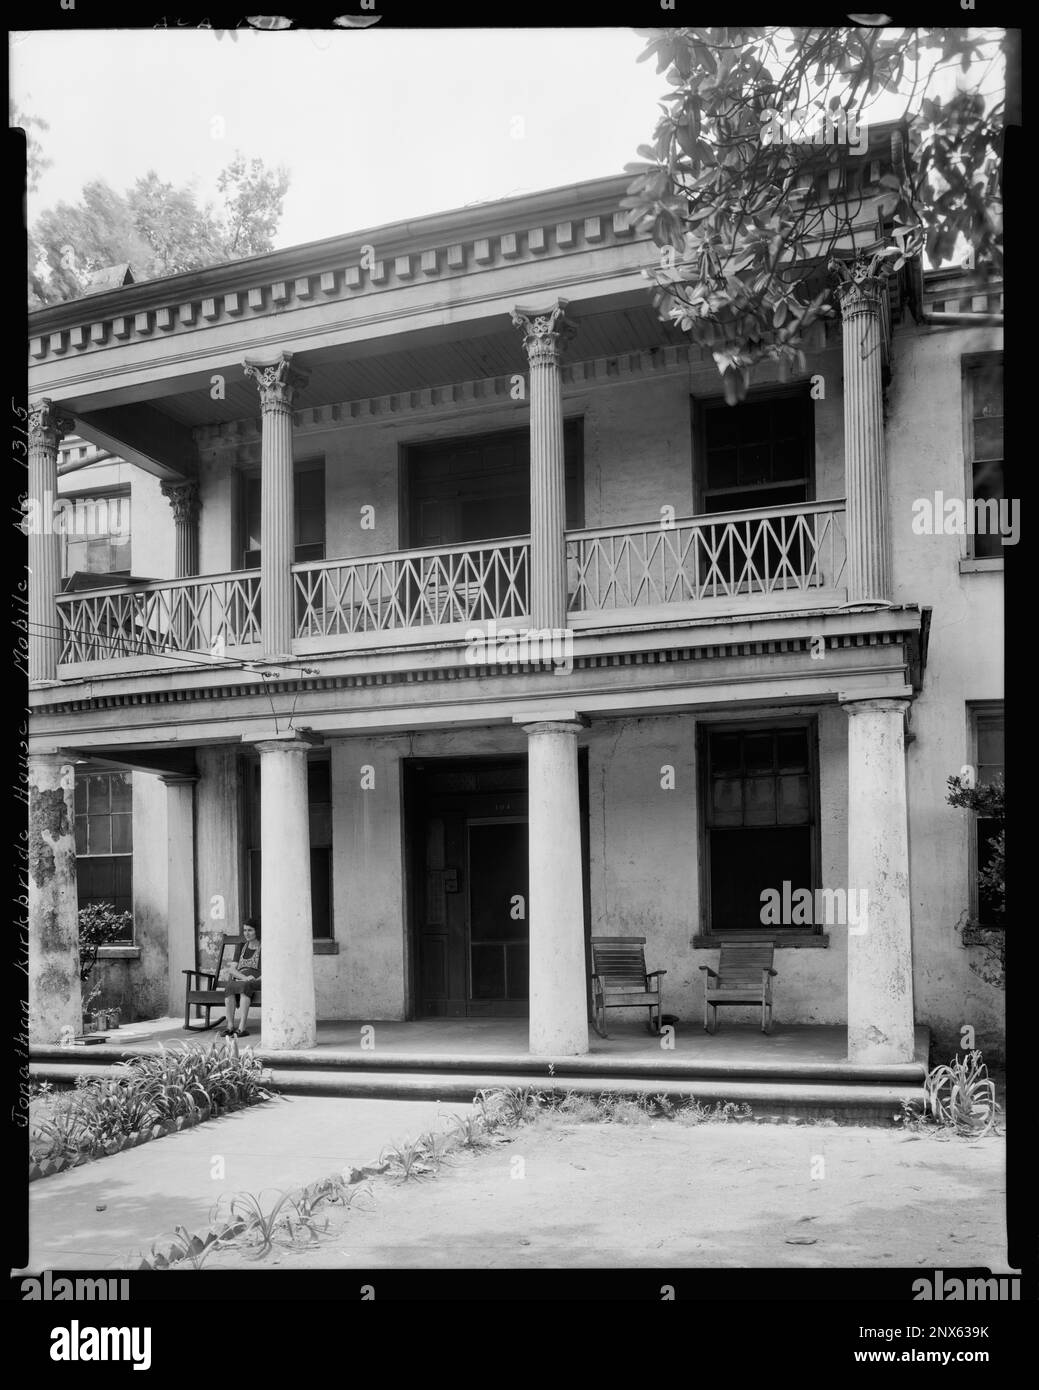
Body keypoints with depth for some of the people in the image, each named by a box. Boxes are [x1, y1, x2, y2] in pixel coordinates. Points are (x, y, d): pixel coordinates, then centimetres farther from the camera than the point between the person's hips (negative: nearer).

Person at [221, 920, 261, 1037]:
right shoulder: (242, 946, 20)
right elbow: (232, 969, 8)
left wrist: (255, 980, -18)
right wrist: (244, 977, -12)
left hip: (256, 982, -3)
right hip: (239, 978, 3)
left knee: (244, 986, -39)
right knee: (229, 986, -33)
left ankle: (242, 1028, -43)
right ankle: (230, 1026, -36)